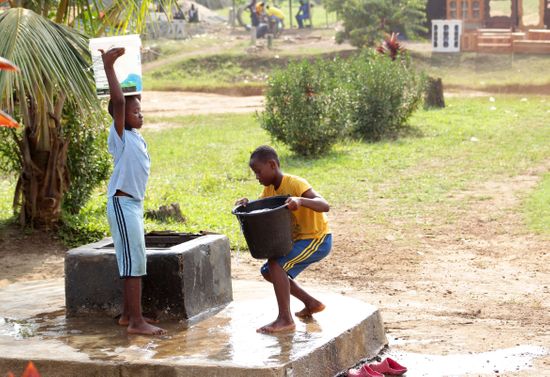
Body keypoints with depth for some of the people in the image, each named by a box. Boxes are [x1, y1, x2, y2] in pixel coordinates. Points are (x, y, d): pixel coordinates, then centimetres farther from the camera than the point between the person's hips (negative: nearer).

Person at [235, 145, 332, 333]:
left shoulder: (295, 184, -21)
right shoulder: (270, 189, 6)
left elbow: (324, 205, -32)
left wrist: (300, 200, -50)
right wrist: (246, 204, -19)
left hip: (318, 239, -10)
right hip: (299, 240, 10)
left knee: (276, 263, -25)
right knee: (269, 272, 11)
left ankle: (285, 319, -24)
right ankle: (312, 303, 20)